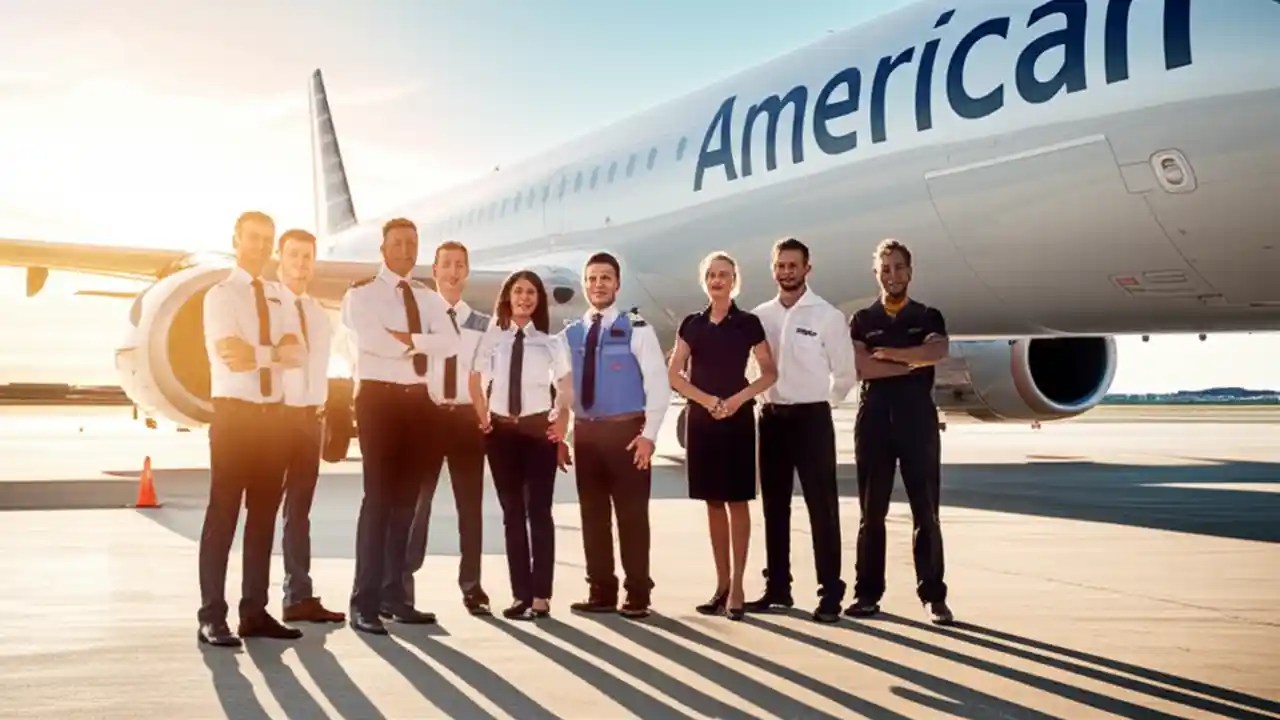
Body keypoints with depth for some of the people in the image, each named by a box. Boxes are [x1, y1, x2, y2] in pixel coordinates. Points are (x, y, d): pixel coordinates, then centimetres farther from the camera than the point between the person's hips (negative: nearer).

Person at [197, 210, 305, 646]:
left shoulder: (277, 297, 14)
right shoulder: (220, 295, -5)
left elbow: (296, 354, 0)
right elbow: (231, 354, -19)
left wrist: (259, 352, -16)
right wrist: (276, 352, -11)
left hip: (272, 414, 6)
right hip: (234, 413, -6)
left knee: (264, 513, 9)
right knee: (223, 514, -4)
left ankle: (255, 612, 15)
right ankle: (212, 617, 0)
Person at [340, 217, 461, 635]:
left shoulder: (428, 298, 14)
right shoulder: (362, 293, -1)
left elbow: (449, 344, -3)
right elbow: (370, 340, -20)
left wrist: (405, 338, -14)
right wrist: (419, 342, -8)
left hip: (418, 400, 6)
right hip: (379, 398, -6)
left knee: (405, 498, 9)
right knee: (378, 497, -9)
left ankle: (393, 595, 17)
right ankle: (364, 601, -5)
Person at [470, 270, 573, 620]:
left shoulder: (550, 342, 1)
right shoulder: (491, 338, 3)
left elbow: (566, 386, 7)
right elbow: (475, 380, 10)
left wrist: (561, 420, -3)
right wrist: (483, 417, 2)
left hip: (539, 428, -2)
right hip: (501, 430, 2)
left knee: (539, 510, -1)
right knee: (512, 512, 6)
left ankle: (540, 596, 3)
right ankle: (521, 594, 12)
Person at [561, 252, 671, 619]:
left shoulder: (636, 329, -4)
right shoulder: (570, 335, 9)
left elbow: (658, 385, -8)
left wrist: (648, 434, -14)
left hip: (626, 430, -5)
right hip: (585, 432, 5)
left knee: (631, 513, -1)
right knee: (593, 514, 9)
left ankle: (637, 595, 7)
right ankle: (601, 592, 18)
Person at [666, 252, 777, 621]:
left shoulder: (748, 323, -1)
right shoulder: (691, 324, 7)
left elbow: (770, 373, 0)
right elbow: (674, 375, 5)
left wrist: (738, 399, -14)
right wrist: (708, 400, -10)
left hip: (737, 417, -3)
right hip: (701, 418, 3)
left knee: (737, 501, -2)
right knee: (713, 502, 8)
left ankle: (737, 588, 2)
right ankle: (722, 583, 16)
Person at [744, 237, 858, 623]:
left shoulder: (827, 316, -6)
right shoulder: (760, 315, 6)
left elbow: (845, 374, -1)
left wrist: (818, 402, 9)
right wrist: (768, 398, 10)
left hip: (811, 417, -5)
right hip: (771, 417, 5)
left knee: (822, 507, -3)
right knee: (774, 506, 11)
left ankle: (830, 592, 1)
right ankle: (777, 587, 20)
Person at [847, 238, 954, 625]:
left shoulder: (929, 317, 9)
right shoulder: (862, 320, 9)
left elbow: (937, 351, -12)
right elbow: (861, 367, -7)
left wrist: (889, 352, -10)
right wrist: (912, 363, -8)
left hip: (918, 419, 0)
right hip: (874, 419, 0)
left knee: (926, 511, 0)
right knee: (872, 511, 4)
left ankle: (933, 595, 4)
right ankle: (867, 593, 9)